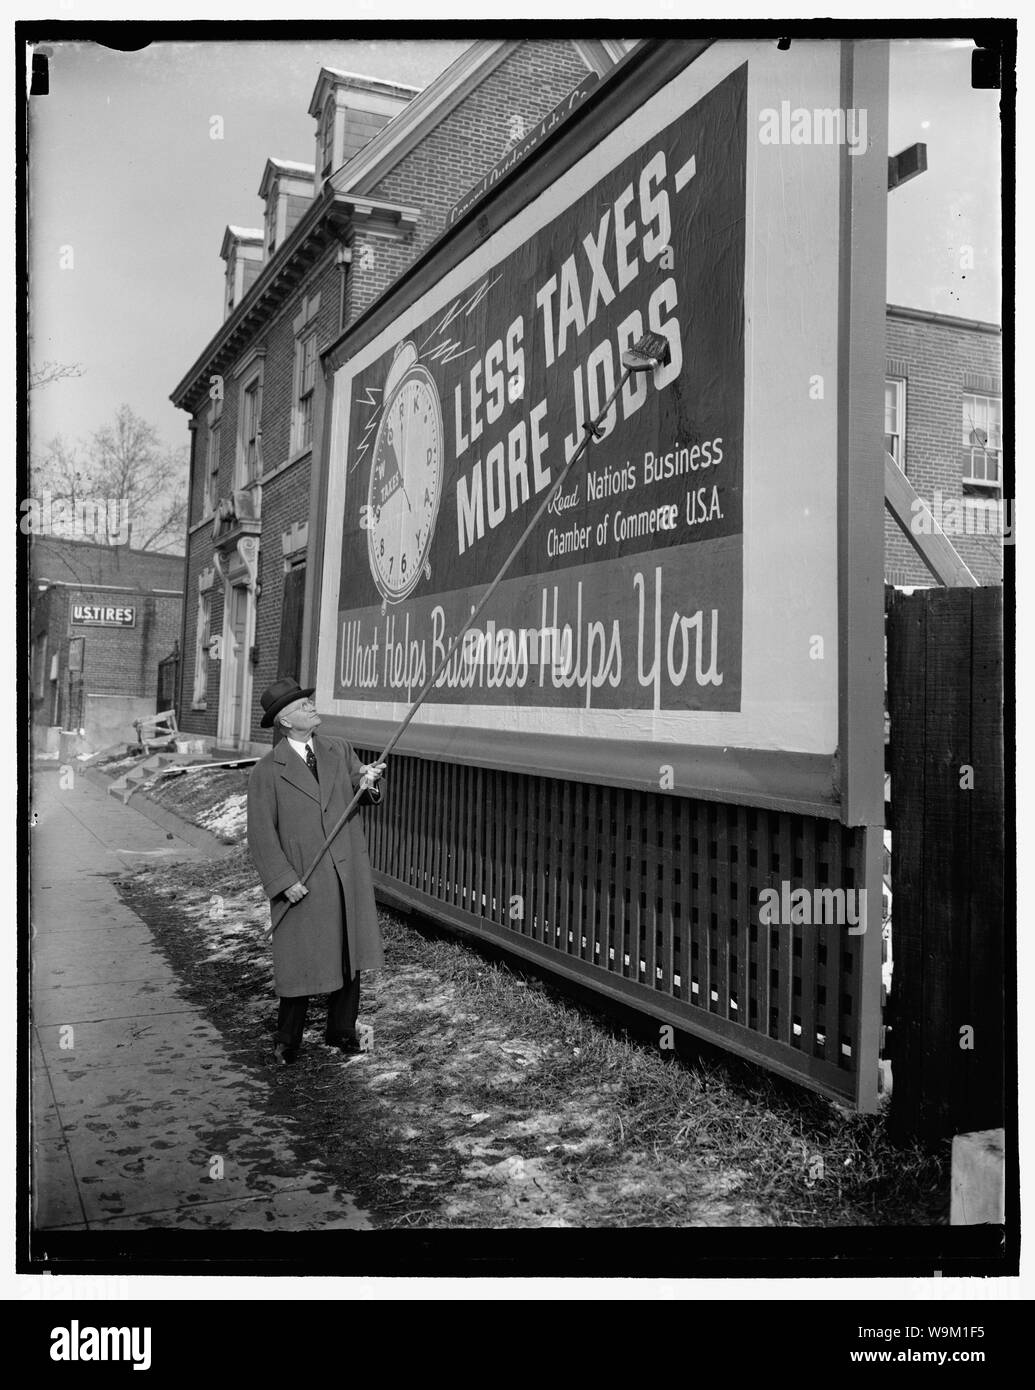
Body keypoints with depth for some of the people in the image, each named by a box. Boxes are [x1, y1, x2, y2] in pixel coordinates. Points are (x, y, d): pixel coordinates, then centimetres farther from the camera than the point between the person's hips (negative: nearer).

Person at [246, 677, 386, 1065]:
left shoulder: (340, 751, 6)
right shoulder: (267, 771, -8)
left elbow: (363, 796, 3)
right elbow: (262, 835, -8)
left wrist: (368, 783, -20)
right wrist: (284, 881, -15)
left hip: (348, 874, 4)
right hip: (302, 881, -4)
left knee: (349, 954, 13)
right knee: (300, 961, 5)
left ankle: (341, 1030, 31)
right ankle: (287, 1040, 25)